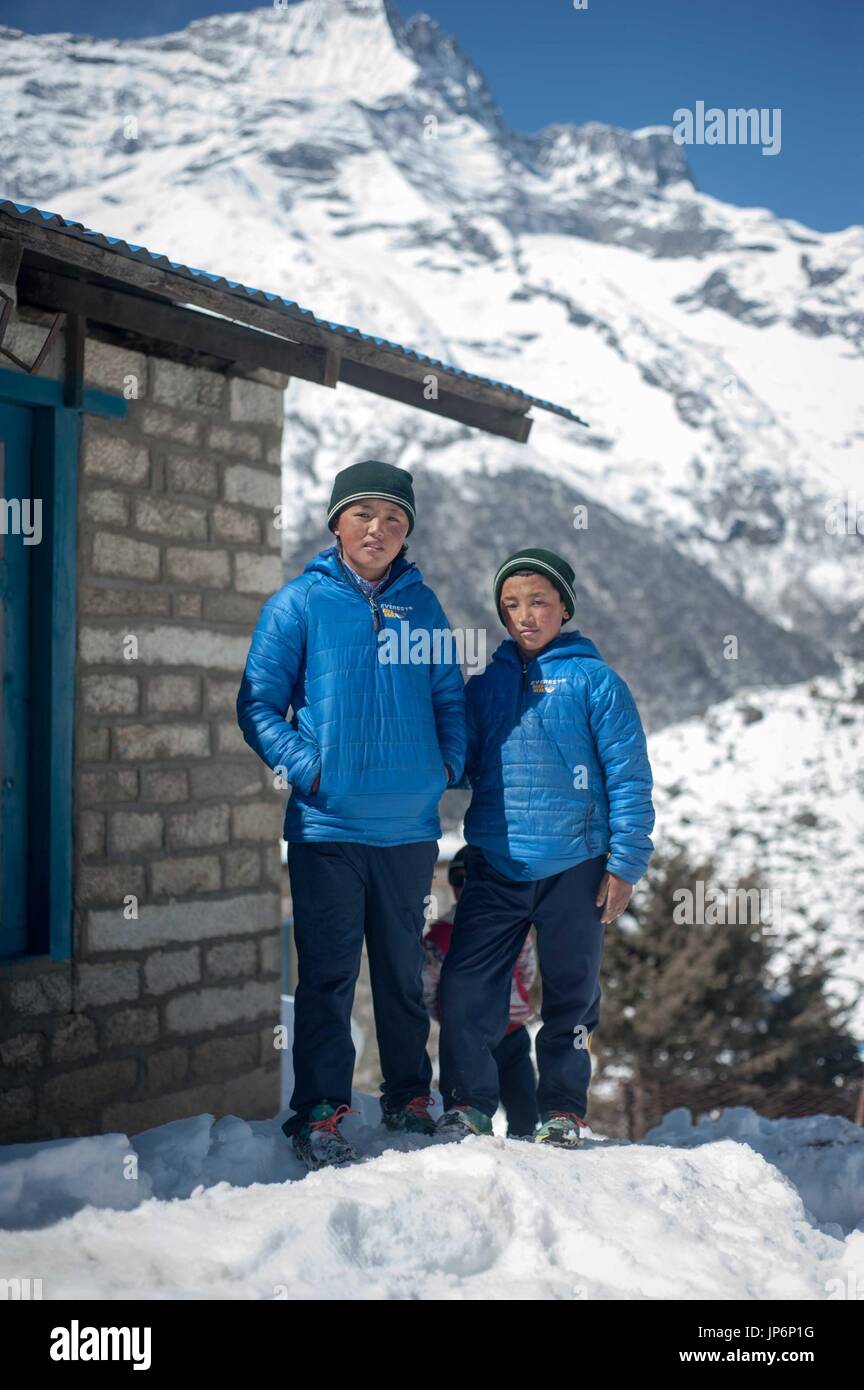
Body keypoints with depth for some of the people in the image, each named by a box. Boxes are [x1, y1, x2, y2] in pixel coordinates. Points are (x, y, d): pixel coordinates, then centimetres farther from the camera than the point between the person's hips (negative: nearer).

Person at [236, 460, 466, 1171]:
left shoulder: (421, 602, 8)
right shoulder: (302, 601, -2)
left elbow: (450, 696, 16)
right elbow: (259, 703, -2)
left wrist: (449, 764, 2)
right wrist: (306, 767, -12)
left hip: (410, 825, 4)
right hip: (328, 825, -3)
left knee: (404, 971, 15)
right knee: (328, 974, -1)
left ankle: (409, 1098, 28)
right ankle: (319, 1114, 8)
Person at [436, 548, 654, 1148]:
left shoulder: (595, 681, -1)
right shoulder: (486, 684, 11)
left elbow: (629, 778, -3)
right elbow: (460, 761, 20)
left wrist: (625, 864, -8)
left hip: (574, 868, -3)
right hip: (494, 866, 3)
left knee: (571, 993, 8)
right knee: (465, 988, -3)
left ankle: (563, 1110, 21)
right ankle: (469, 1102, 12)